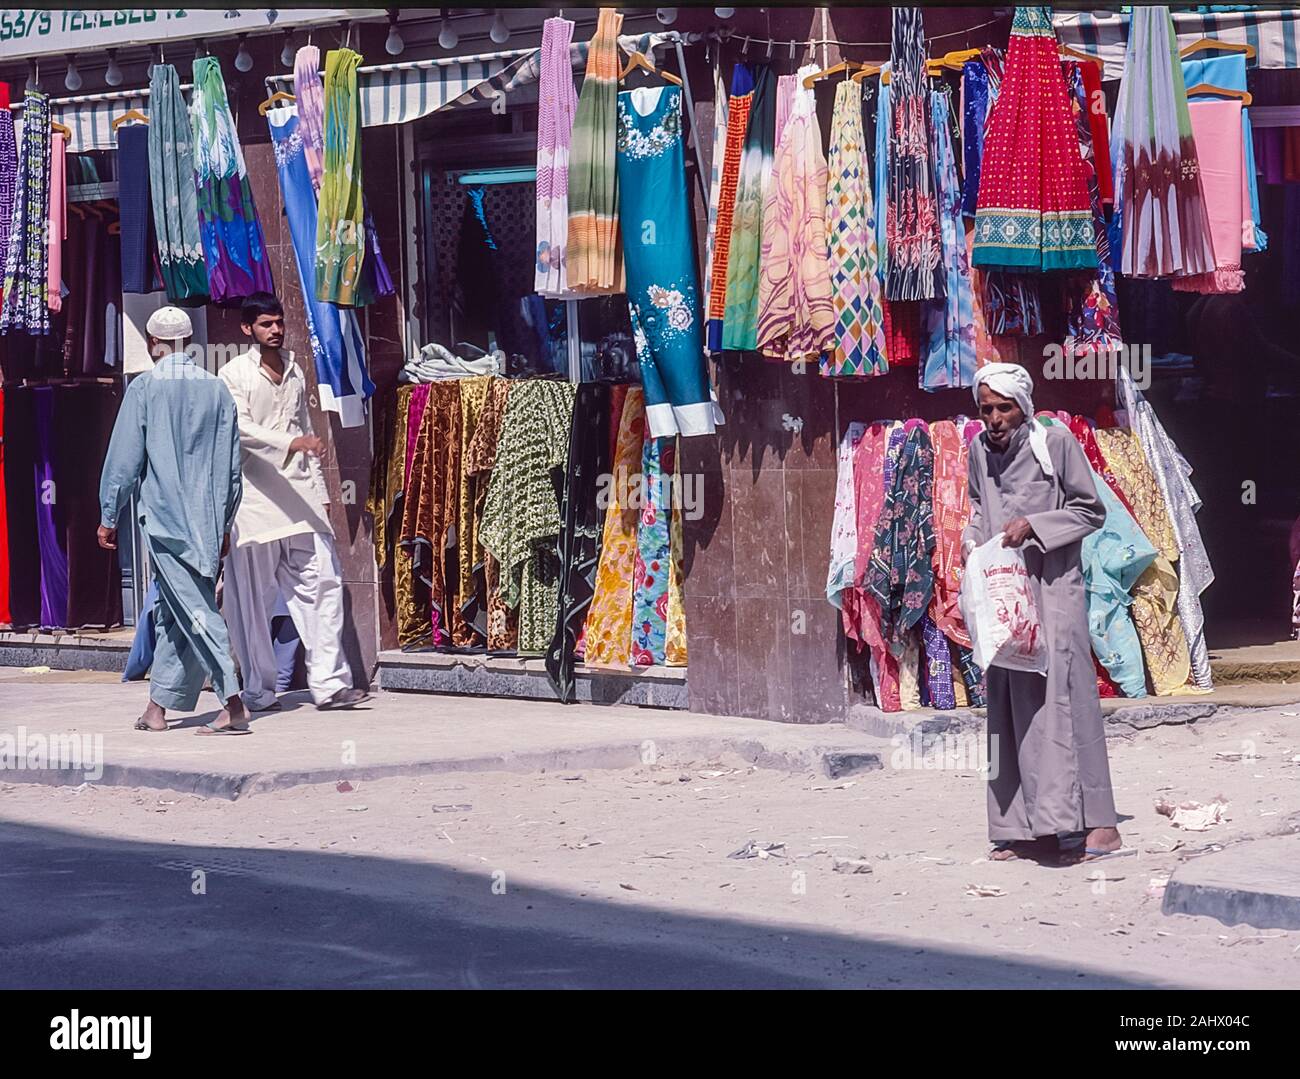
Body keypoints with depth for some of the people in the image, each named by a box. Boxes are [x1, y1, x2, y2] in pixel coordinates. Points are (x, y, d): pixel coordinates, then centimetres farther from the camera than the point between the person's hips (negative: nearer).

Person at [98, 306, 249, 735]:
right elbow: (231, 467, 11)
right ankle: (158, 706, 15)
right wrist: (224, 524, 20)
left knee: (195, 611, -9)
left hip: (164, 518, -5)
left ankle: (233, 703, -19)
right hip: (207, 522, 5)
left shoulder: (145, 387, -6)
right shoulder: (217, 389, 7)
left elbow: (124, 457, -4)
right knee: (173, 615, 13)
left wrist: (109, 516, 5)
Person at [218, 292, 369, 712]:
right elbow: (240, 429, -15)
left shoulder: (295, 371, 18)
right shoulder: (234, 374, -1)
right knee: (253, 599, -1)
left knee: (323, 583, -5)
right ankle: (259, 689, 7)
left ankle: (328, 682, -5)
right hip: (255, 496, -5)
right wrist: (292, 443, -28)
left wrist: (320, 489, 18)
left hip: (299, 496, 5)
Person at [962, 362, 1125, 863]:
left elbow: (1091, 511, -3)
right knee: (1008, 704, 3)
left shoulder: (1056, 443, -8)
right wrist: (972, 538, 5)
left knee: (1062, 694, -11)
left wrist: (1033, 526, -15)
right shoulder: (979, 450, 8)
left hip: (1053, 587, -6)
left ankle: (1094, 823, -11)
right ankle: (1026, 827, 7)